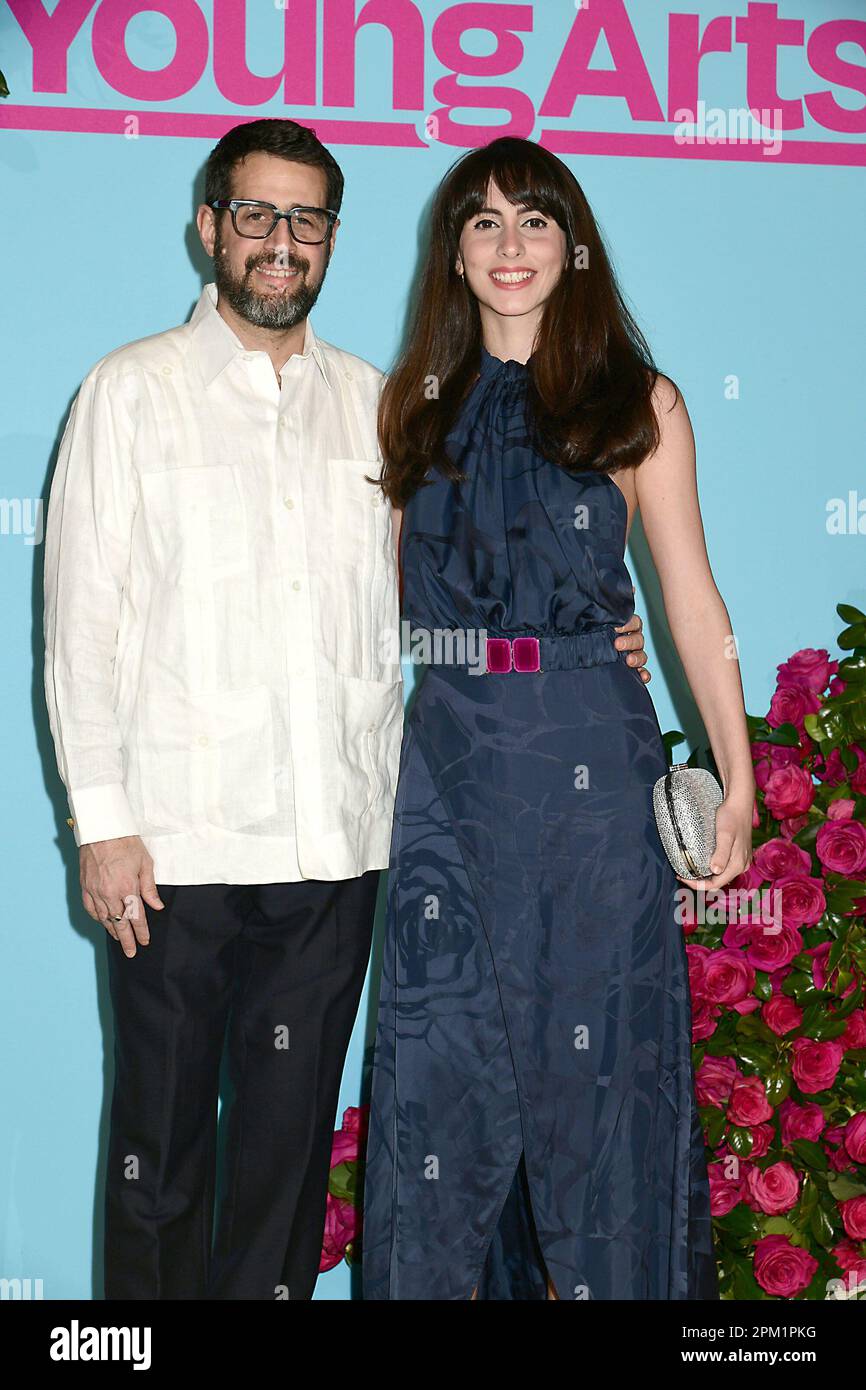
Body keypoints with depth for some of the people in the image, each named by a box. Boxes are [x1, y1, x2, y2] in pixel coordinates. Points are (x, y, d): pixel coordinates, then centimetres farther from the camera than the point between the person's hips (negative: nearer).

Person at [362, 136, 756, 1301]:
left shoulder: (638, 405, 3)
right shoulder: (416, 405, 11)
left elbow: (691, 599, 0)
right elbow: (392, 591, 13)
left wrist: (737, 780, -4)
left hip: (590, 759, -3)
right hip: (446, 754, 3)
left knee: (593, 1051, 4)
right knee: (441, 1056, 7)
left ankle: (611, 1277, 20)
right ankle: (436, 1280, 22)